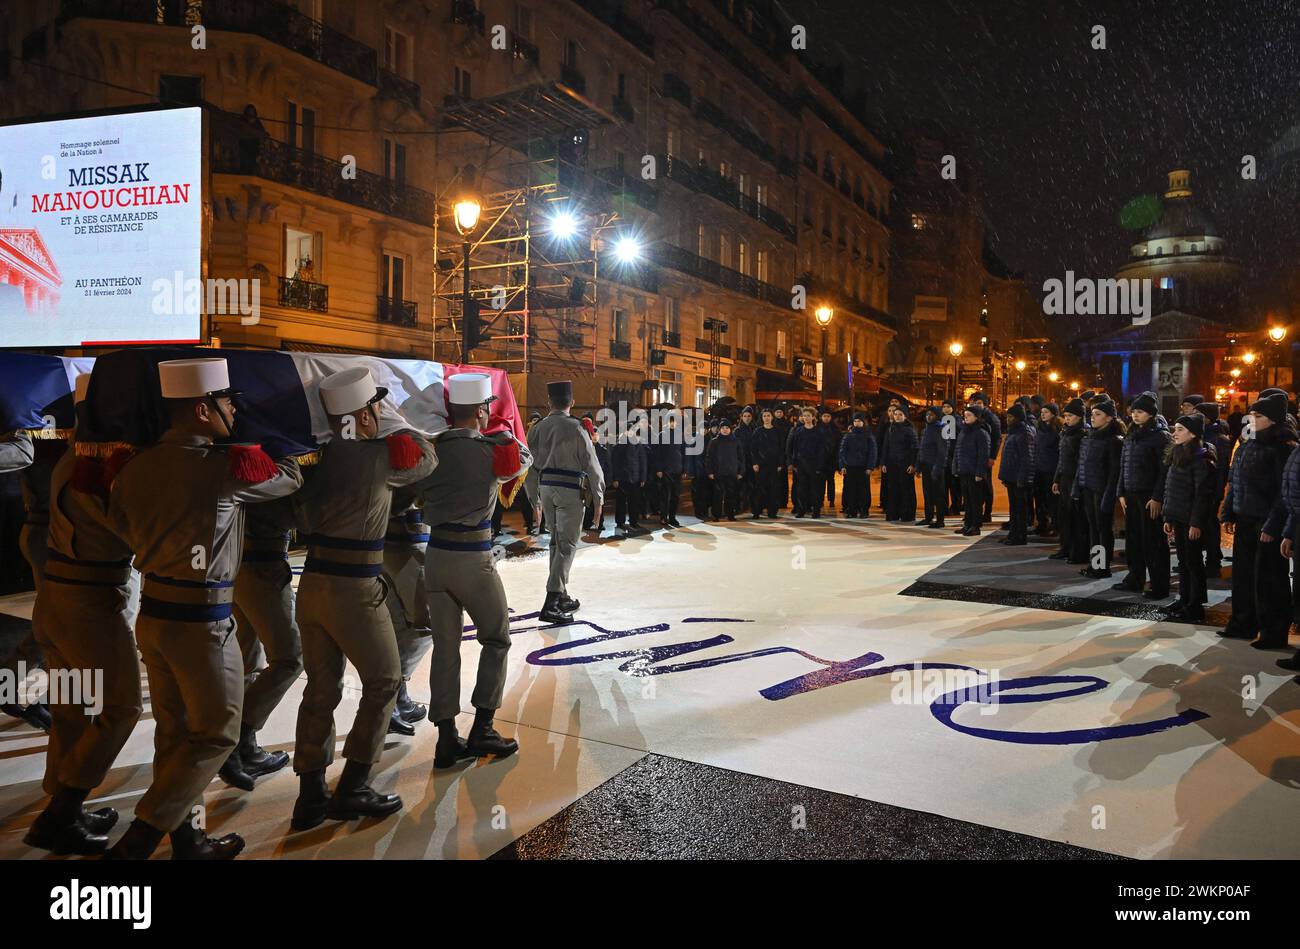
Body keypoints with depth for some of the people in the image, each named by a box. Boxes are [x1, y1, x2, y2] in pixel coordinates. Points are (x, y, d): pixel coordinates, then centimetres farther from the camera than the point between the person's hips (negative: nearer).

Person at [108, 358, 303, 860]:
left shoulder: (135, 467, 3)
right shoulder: (225, 466, -18)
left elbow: (123, 527, 15)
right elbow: (290, 478, -3)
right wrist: (269, 453, 17)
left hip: (153, 615, 8)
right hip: (202, 624, -8)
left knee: (174, 732, 18)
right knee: (216, 733, 8)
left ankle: (185, 838, 31)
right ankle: (138, 840, 7)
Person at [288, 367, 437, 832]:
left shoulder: (316, 457, 5)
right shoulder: (378, 456, -13)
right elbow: (426, 458, 3)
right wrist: (397, 429, 19)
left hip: (312, 585, 7)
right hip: (355, 591, -7)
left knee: (321, 688, 14)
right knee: (383, 681, 10)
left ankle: (310, 794, 21)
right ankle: (352, 789, 14)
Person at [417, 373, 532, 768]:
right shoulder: (491, 448, -11)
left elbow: (420, 492, 7)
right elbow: (523, 459, 7)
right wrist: (505, 432, 24)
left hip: (437, 555, 5)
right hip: (474, 559, -5)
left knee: (445, 646, 11)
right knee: (496, 640, 13)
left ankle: (447, 740, 16)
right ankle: (482, 731, 12)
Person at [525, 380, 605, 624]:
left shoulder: (538, 428, 6)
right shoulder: (576, 428, -10)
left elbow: (530, 466, 10)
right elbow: (592, 464, -8)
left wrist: (534, 498, 20)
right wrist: (598, 497, 2)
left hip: (545, 487, 6)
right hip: (570, 489, -6)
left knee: (556, 542, 17)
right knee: (567, 545, -3)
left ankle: (563, 597, 23)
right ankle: (551, 604, -10)